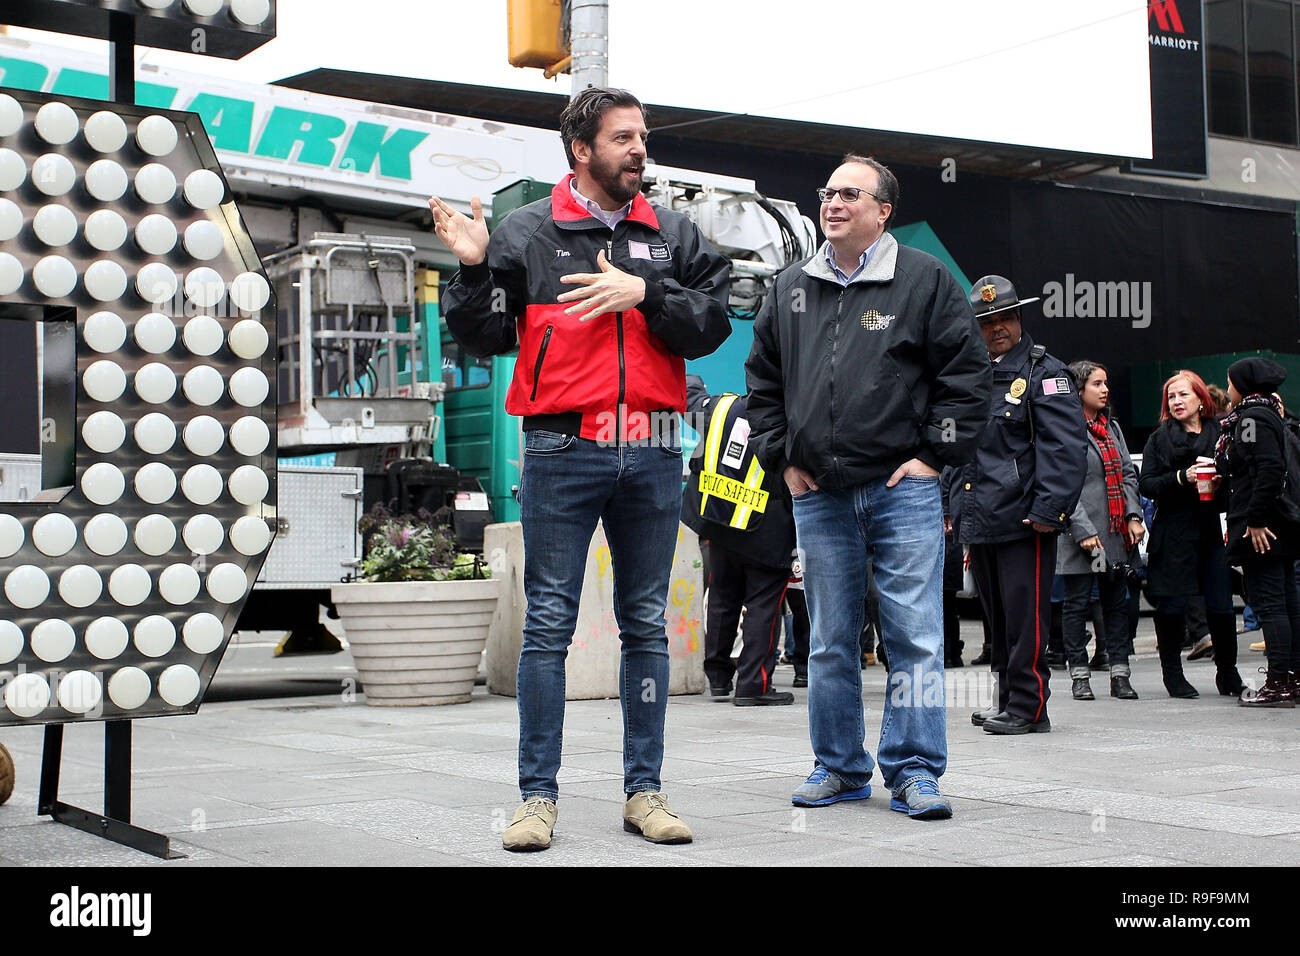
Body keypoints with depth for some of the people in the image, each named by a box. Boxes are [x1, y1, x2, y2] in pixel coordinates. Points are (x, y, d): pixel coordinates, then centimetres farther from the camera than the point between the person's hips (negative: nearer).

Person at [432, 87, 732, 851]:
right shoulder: (528, 233, 5)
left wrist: (644, 292, -13)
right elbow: (483, 337, 5)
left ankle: (644, 789, 15)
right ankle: (539, 794, 5)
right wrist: (475, 269, -11)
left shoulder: (673, 235, 12)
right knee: (549, 623, -2)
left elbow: (712, 323, 1)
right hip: (563, 451, -3)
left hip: (652, 453, 3)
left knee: (647, 623, 8)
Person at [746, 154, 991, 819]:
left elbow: (965, 375, 0)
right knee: (830, 640, 9)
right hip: (818, 494, 4)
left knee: (915, 635, -3)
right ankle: (840, 766, 19)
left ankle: (914, 770, 5)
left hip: (902, 489, -3)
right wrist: (782, 459, 10)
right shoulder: (791, 290, 12)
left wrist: (934, 456, -5)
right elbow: (763, 381, 20)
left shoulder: (926, 280, 1)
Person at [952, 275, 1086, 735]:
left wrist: (1050, 509, -19)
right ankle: (1008, 698, 23)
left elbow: (1065, 450, -11)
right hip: (978, 521, 7)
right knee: (998, 617, 14)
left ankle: (1029, 706, 1)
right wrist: (950, 506, 20)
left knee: (1024, 617, -6)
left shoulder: (1044, 374, -3)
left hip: (1025, 522, -7)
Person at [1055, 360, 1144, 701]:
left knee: (1117, 601, 8)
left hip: (1116, 533, 7)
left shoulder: (1112, 427, 15)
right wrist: (1083, 531, -18)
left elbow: (1128, 475, 15)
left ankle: (1120, 674, 14)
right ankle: (1079, 676, 10)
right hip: (1081, 534, -7)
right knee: (1077, 603, 2)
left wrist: (1134, 516, 2)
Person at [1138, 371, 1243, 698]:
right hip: (1174, 533, -1)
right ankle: (1172, 673, 11)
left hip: (1214, 529, 1)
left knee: (1221, 605, -1)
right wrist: (1181, 478, -14)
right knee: (1172, 605, -1)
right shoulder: (1159, 439, 7)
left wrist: (1222, 480, -5)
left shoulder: (1221, 434, 11)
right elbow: (1146, 485, -1)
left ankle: (1227, 671, 14)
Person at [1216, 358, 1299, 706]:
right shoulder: (1270, 414, 17)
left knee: (1269, 605, -9)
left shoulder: (1252, 418, -13)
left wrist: (1256, 520, -21)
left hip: (1260, 530, -10)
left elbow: (1270, 469, -23)